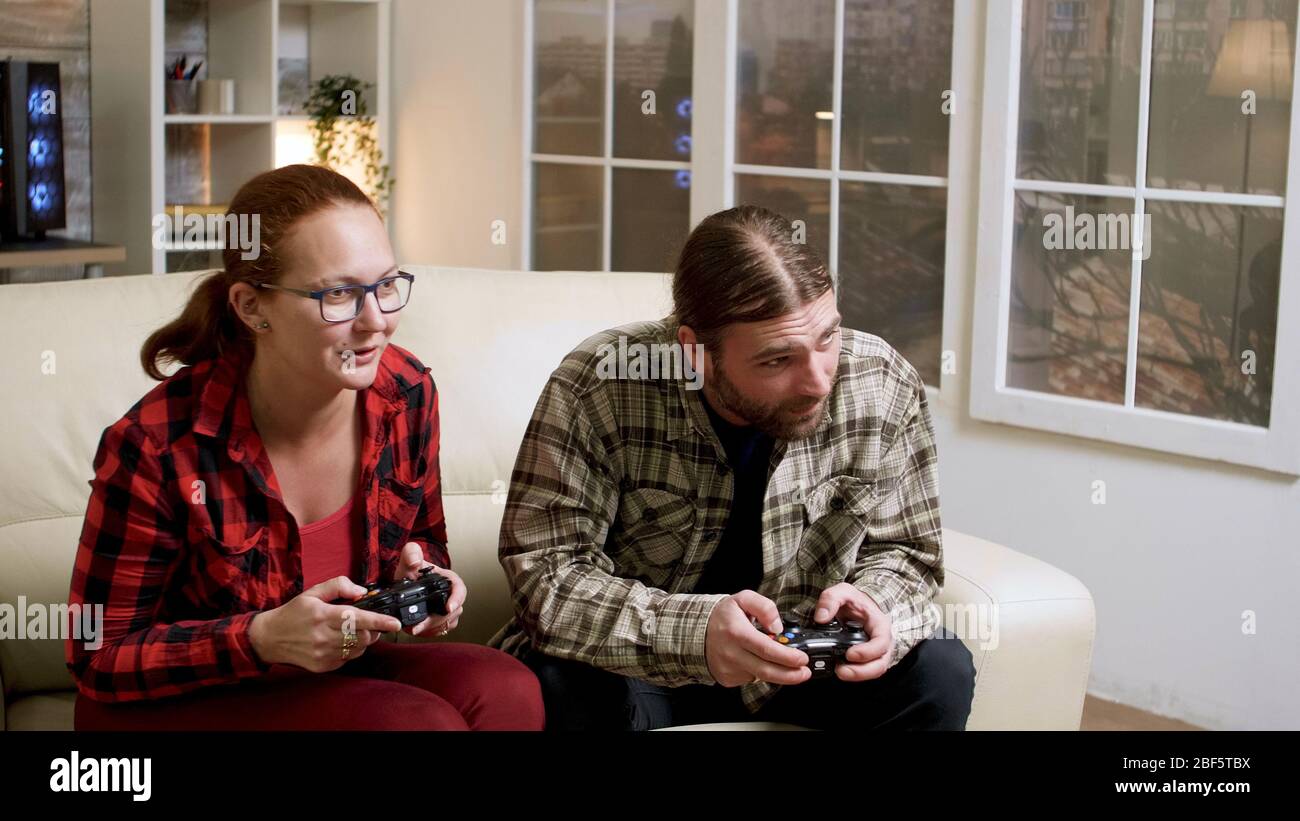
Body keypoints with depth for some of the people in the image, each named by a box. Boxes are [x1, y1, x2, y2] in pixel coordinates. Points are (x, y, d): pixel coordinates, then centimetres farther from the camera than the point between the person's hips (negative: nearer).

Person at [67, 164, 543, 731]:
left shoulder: (407, 394, -8)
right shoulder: (156, 447, -23)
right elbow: (99, 659, -14)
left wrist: (421, 575, -13)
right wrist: (262, 638, -29)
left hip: (340, 670, 5)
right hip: (182, 703, -5)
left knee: (504, 691, -23)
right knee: (418, 720, -30)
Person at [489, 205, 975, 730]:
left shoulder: (883, 387, -13)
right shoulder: (596, 387, -23)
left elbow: (903, 554, -1)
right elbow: (544, 570, -24)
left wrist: (873, 606, -26)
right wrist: (694, 631, -40)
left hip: (806, 668, 2)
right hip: (639, 666, -2)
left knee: (940, 672, -21)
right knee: (562, 687, -33)